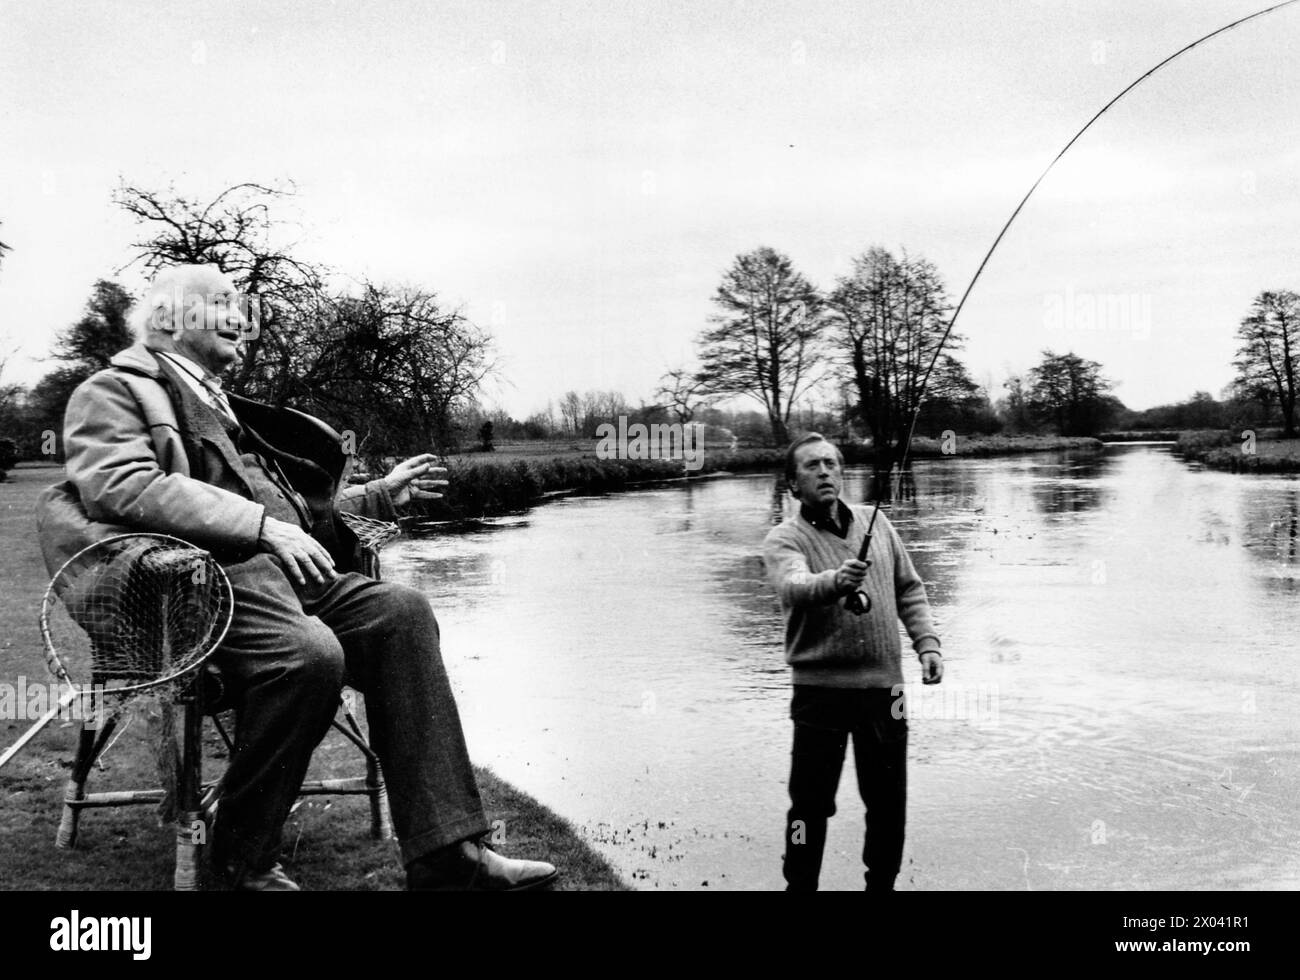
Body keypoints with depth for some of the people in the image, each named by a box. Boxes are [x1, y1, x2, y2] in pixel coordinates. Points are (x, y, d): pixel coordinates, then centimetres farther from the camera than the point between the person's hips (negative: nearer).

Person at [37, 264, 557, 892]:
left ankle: (444, 852, -20)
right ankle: (243, 859, -11)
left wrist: (381, 495, 25)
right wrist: (264, 525, -22)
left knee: (400, 611, -17)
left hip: (275, 565, 8)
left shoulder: (224, 407, 33)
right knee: (309, 653, -34)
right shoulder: (112, 391, 6)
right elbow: (122, 486, -15)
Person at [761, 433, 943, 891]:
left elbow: (909, 590, 15)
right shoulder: (784, 539, -7)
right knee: (811, 803, 1)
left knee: (889, 801, 14)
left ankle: (882, 883, 33)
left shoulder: (876, 523, 9)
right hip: (821, 688, -4)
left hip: (884, 685, 4)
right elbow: (794, 587, -28)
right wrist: (835, 582, -48)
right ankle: (799, 885, 17)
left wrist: (927, 643, 3)